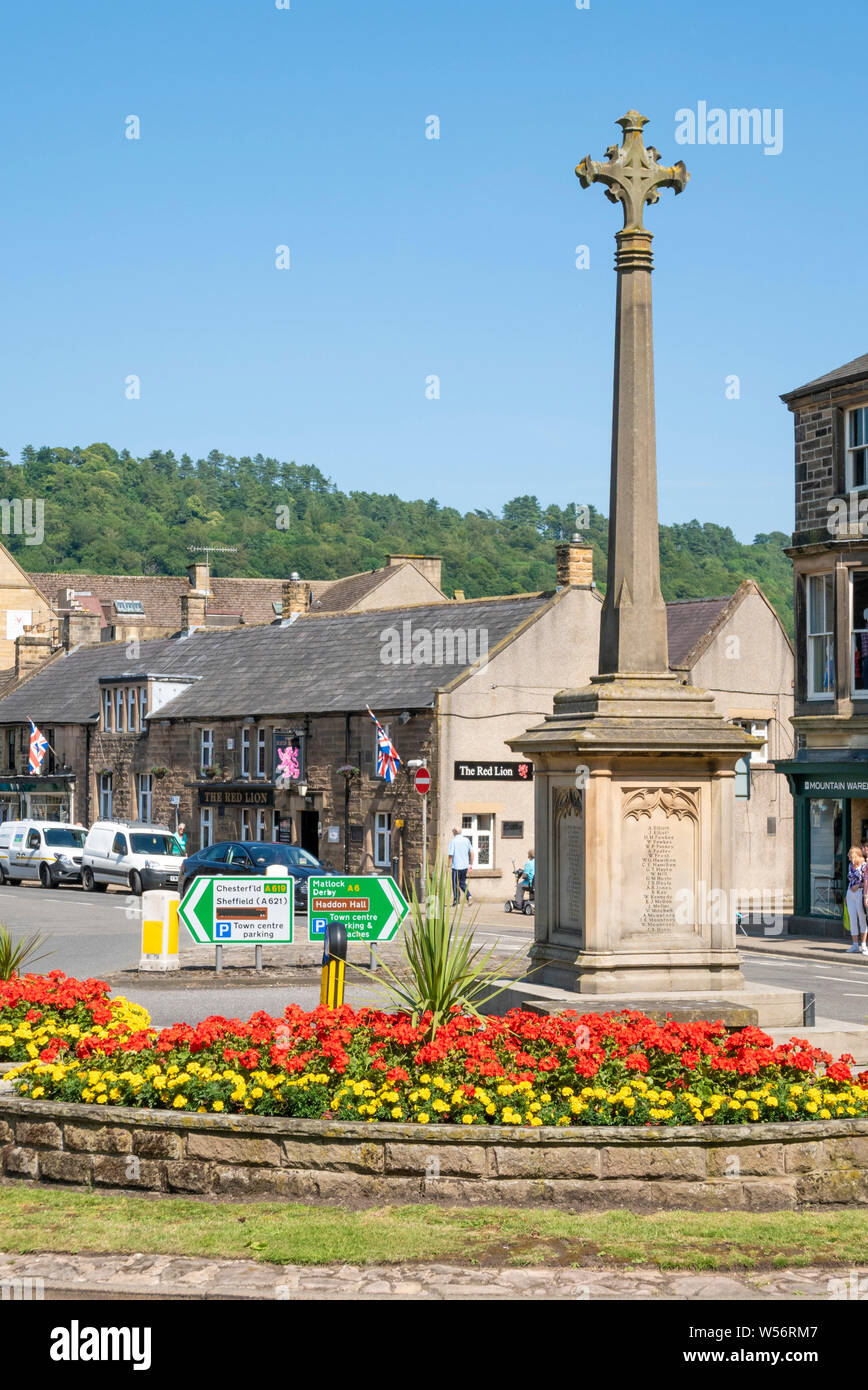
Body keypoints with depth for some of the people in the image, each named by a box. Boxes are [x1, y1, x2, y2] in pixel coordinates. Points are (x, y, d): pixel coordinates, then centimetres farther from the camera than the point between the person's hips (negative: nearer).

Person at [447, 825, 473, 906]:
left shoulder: (453, 841, -10)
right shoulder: (466, 840, 4)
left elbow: (451, 855, -13)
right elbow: (471, 852, 6)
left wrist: (449, 866, -5)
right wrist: (471, 864, 14)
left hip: (456, 866, -5)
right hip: (465, 866, 5)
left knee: (456, 884, 5)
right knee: (462, 883, 18)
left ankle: (456, 902, 8)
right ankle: (468, 896, -1)